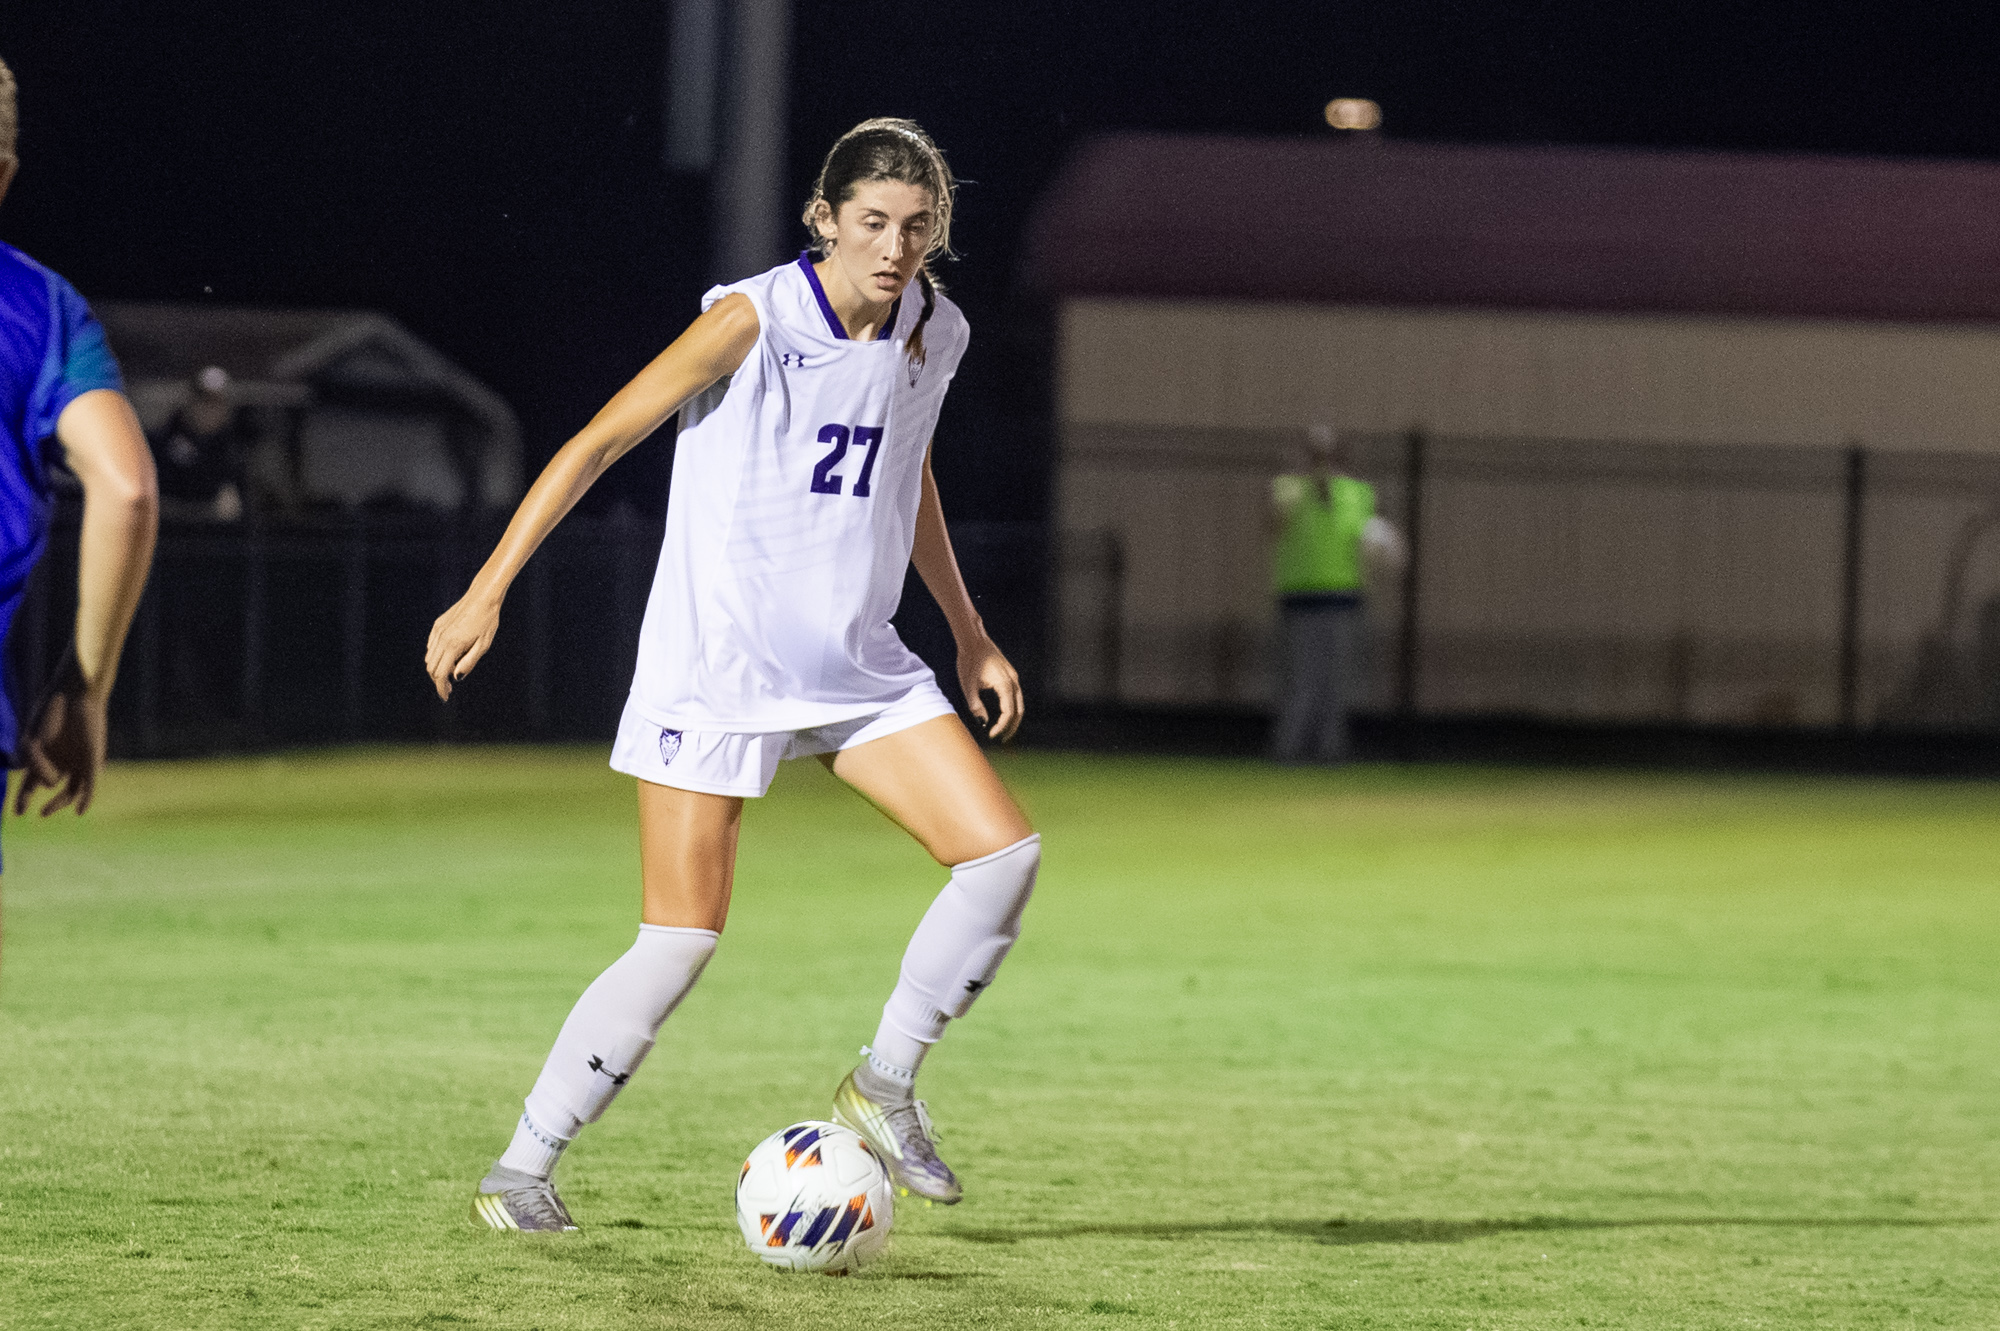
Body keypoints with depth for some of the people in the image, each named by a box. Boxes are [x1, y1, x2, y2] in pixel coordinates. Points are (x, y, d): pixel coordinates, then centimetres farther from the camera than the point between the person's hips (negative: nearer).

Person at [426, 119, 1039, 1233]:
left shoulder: (936, 334, 3)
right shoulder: (756, 320, -15)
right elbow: (600, 442, -12)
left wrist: (970, 636, 24)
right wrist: (487, 594, -15)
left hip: (858, 667, 6)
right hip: (714, 668, -6)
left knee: (1007, 851, -8)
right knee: (684, 940, -9)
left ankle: (886, 1085, 10)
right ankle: (522, 1170, 4)